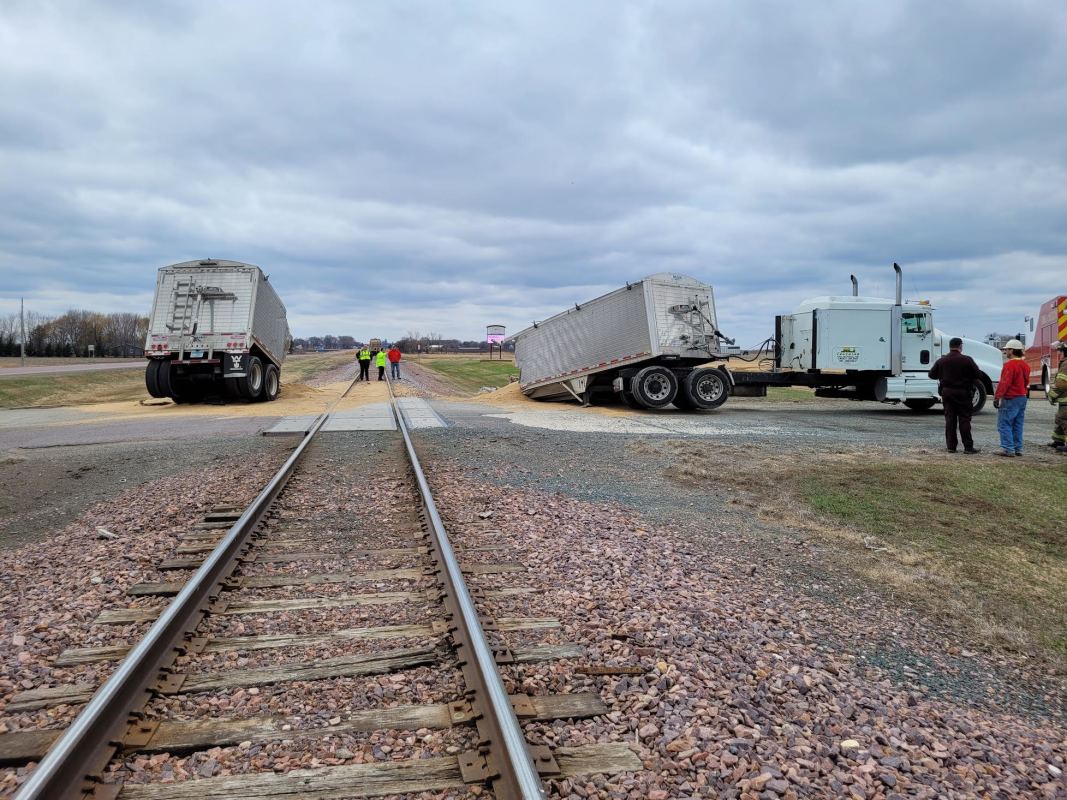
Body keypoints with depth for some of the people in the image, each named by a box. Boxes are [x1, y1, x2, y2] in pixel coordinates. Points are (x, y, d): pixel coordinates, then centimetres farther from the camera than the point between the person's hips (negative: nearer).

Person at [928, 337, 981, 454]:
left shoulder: (941, 360, 2)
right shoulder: (967, 360, -10)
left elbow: (931, 374, 8)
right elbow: (978, 374, -9)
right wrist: (968, 377, 11)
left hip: (947, 392, 3)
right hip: (963, 393, -3)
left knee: (949, 419, 6)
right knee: (964, 419, 0)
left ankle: (951, 446, 6)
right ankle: (968, 447, 0)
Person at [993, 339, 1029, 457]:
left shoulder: (1010, 364, -17)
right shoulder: (1025, 365, 13)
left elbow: (1004, 383, -22)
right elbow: (1026, 382, 20)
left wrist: (997, 397, -21)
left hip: (1010, 398, -9)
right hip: (1022, 397, 9)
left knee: (1004, 424, -6)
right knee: (1017, 425, 14)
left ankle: (1008, 449, -9)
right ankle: (1018, 449, 17)